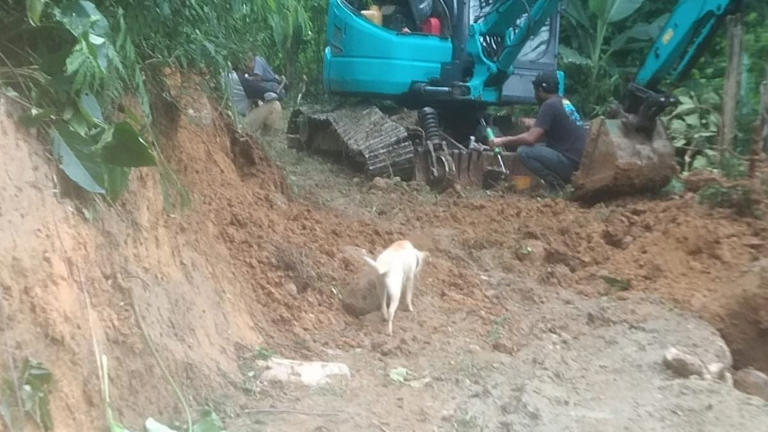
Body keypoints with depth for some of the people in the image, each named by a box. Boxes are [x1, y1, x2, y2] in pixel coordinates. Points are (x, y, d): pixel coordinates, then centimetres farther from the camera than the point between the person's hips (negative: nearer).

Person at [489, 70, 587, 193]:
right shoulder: (564, 102, 14)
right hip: (578, 159, 9)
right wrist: (533, 123, 36)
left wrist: (503, 141, -10)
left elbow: (531, 138, -19)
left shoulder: (549, 105, -13)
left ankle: (557, 185, -11)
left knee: (524, 151, -14)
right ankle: (562, 180, 12)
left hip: (569, 161, -9)